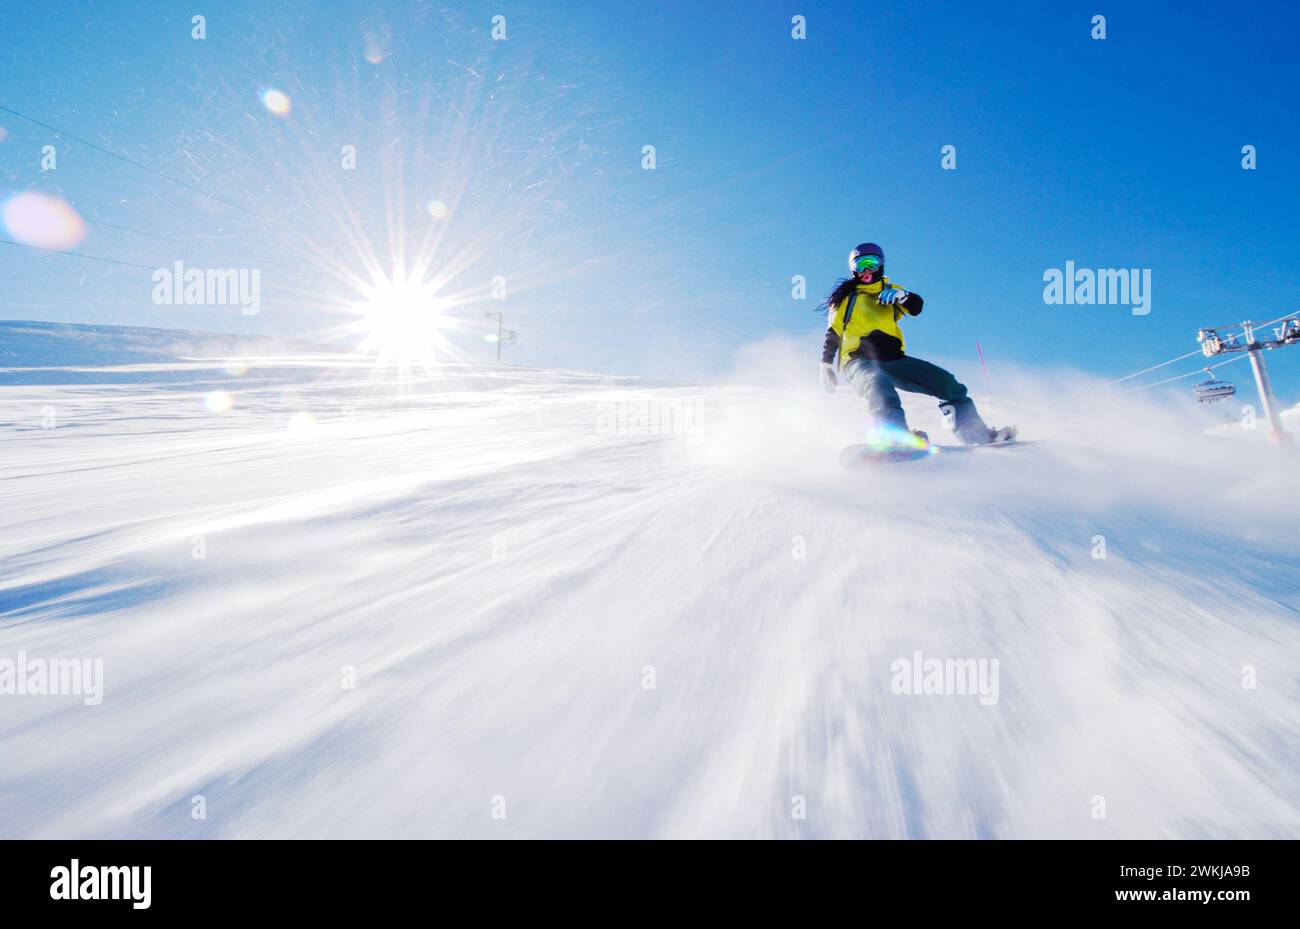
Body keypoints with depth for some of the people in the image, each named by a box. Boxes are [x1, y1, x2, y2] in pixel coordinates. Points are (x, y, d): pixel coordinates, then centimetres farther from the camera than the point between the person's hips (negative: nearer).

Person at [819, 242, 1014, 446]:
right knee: (879, 384, -38)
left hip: (891, 358, 4)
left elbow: (916, 307, 1)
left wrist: (902, 296, -20)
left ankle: (976, 433, -6)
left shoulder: (891, 293, 21)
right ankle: (895, 434, -57)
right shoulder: (846, 297, 15)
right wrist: (826, 364, 1)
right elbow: (832, 334, 13)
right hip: (859, 360, -4)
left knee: (946, 382, -8)